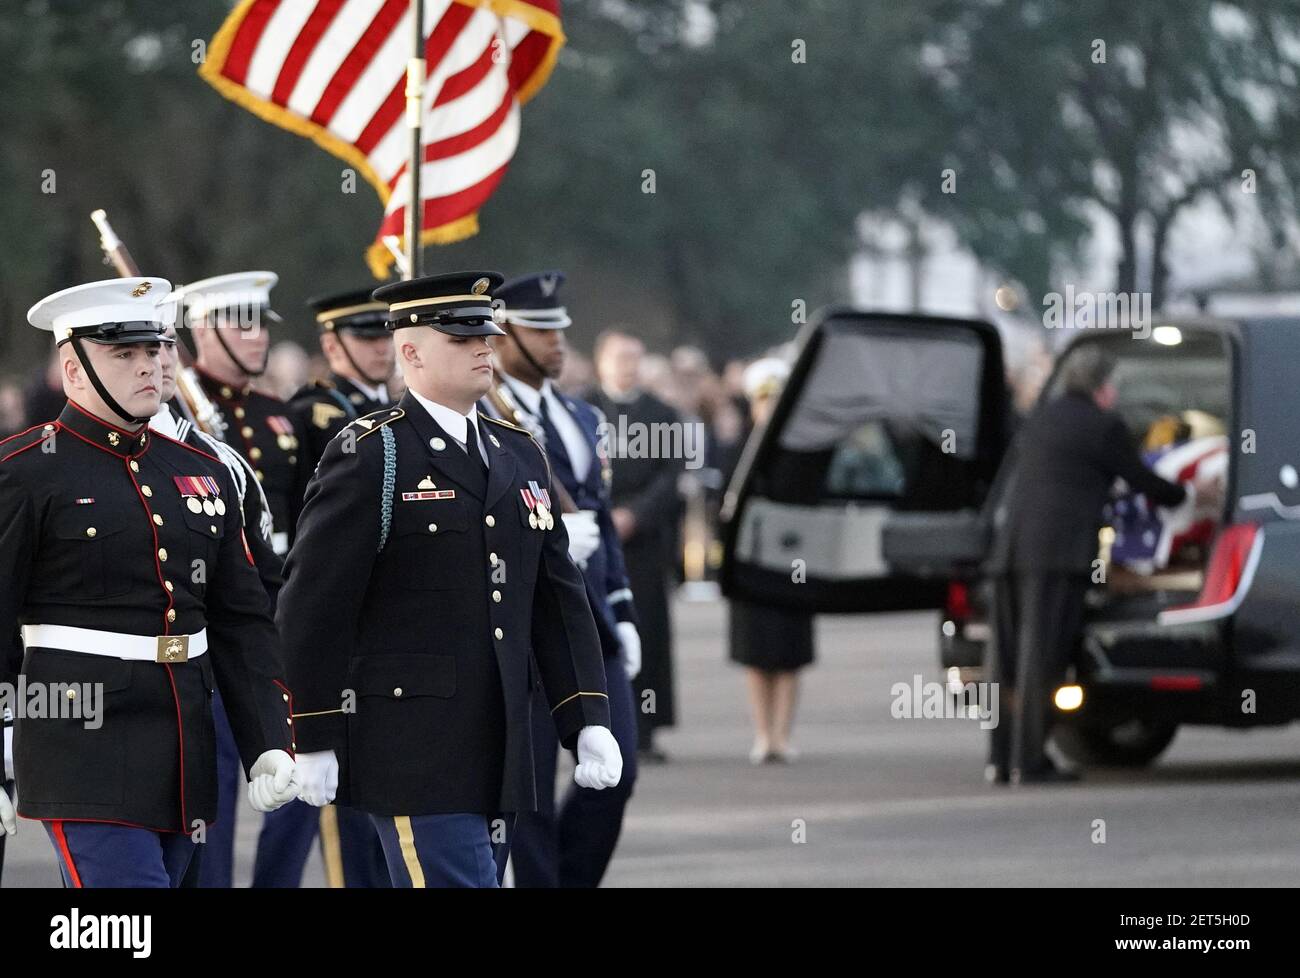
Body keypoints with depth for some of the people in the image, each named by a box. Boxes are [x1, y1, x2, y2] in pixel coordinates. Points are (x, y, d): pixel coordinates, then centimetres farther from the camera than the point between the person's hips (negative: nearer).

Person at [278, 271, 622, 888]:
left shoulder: (521, 458, 15)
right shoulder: (368, 458, -7)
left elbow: (559, 600, 15)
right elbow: (313, 606, -9)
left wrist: (588, 721, 5)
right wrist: (315, 743, -11)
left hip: (496, 757, 7)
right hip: (413, 752, -7)